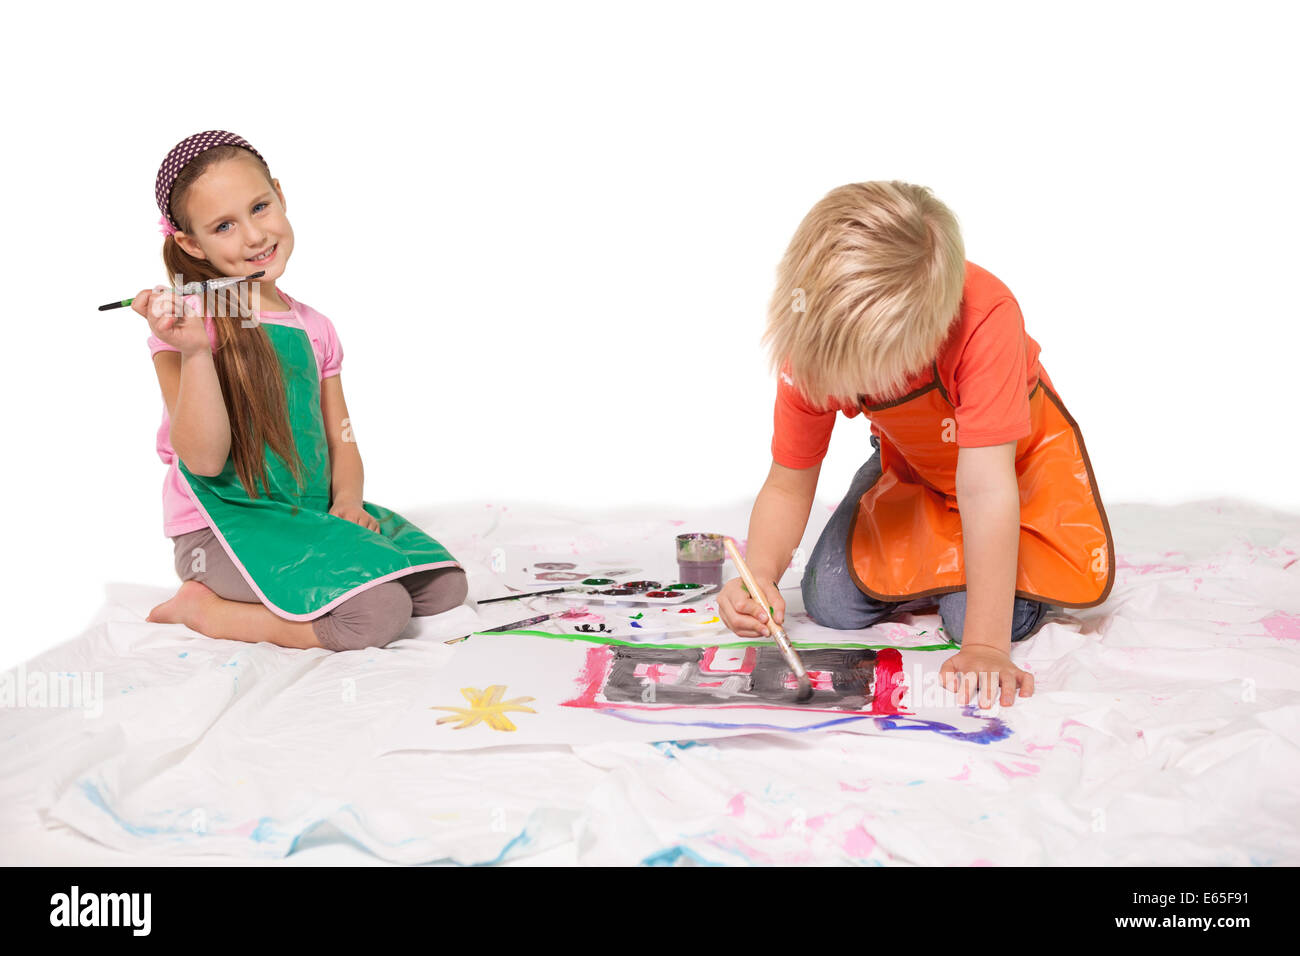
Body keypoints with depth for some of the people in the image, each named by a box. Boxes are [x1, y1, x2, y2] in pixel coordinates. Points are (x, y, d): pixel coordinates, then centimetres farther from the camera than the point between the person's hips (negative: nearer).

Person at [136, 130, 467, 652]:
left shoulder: (314, 329, 10)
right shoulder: (185, 321, -9)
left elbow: (341, 441, 15)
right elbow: (205, 460, -17)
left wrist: (347, 500, -7)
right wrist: (193, 350, -28)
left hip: (309, 516, 7)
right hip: (222, 530, -7)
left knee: (444, 586, -7)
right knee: (378, 613, -26)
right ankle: (202, 608, -7)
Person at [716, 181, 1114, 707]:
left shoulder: (987, 317, -43)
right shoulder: (813, 348, -30)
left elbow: (984, 487, -44)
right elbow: (788, 486, -19)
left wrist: (985, 647, -45)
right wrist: (759, 576, -40)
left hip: (1015, 455, -3)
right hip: (909, 467, 4)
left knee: (998, 618, -23)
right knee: (830, 604, -9)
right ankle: (929, 570, 22)